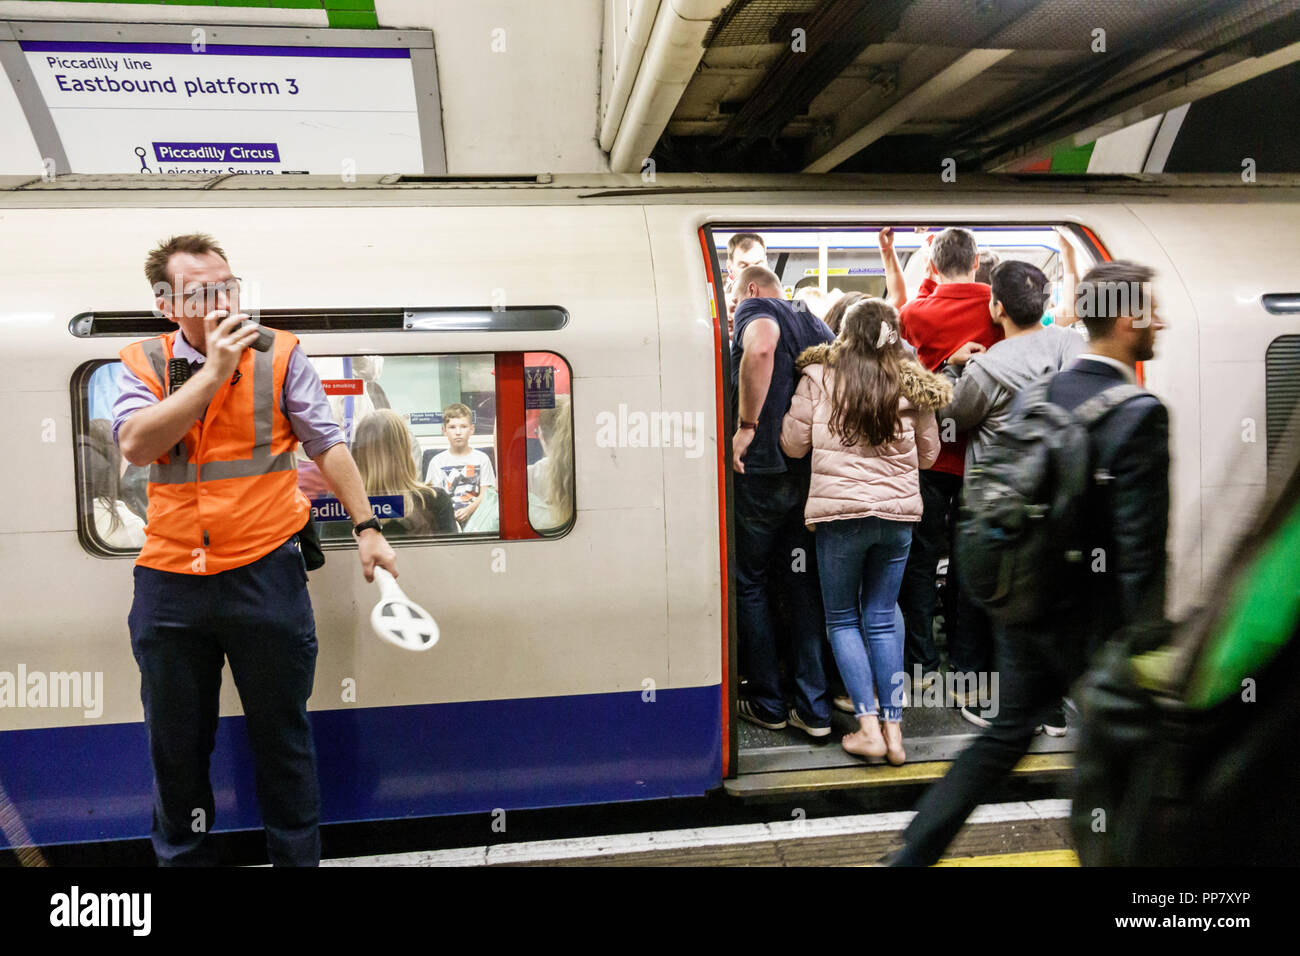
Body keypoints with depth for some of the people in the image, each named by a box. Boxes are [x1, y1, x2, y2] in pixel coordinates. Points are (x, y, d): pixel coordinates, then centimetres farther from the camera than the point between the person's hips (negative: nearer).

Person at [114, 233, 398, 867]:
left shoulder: (278, 355, 0)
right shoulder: (143, 364, 4)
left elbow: (326, 445, 2)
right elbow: (135, 445, -13)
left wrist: (365, 527, -2)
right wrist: (213, 372, -16)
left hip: (265, 574, -2)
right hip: (170, 578, 2)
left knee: (282, 737, 10)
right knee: (174, 743, 17)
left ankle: (296, 856, 28)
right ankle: (181, 856, 38)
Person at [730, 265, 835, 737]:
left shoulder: (755, 309, -2)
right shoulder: (815, 323, 21)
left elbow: (761, 346, -26)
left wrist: (747, 425, -22)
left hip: (764, 467, -6)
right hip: (816, 471, 6)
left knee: (750, 583, 8)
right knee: (806, 585, 10)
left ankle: (766, 703, 16)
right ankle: (814, 708, 12)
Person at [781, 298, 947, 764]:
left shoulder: (818, 377, -3)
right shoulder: (913, 385, 4)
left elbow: (793, 445, 4)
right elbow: (929, 454, 14)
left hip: (840, 513, -3)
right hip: (899, 513, 3)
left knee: (842, 618, 11)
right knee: (882, 619, 13)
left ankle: (868, 727, 5)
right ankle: (894, 729, 14)